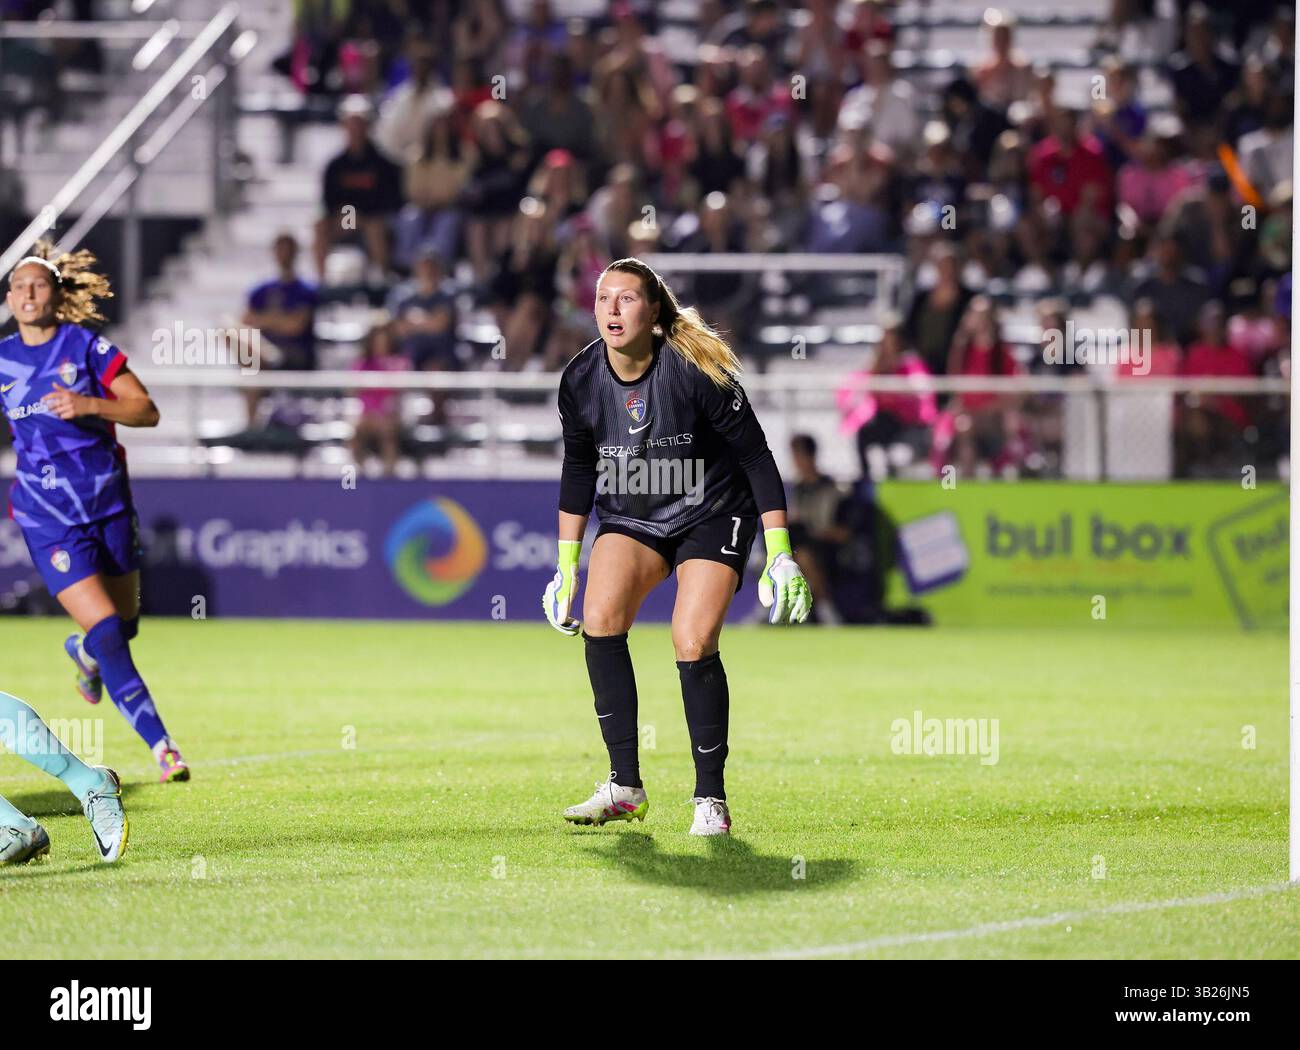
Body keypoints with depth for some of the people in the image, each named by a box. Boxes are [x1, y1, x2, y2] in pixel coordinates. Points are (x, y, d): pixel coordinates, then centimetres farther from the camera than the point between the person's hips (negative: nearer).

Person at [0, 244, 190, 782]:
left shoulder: (86, 346, -4)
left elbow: (147, 411, -9)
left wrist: (88, 404, -23)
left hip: (108, 503, 1)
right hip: (47, 517, -1)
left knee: (124, 625, 14)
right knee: (106, 632, -15)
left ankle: (83, 652, 52)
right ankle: (161, 746, -13)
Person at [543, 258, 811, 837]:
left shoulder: (696, 373, -22)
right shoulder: (580, 381, -10)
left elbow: (756, 457, -15)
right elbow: (578, 469, 7)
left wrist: (780, 555, -18)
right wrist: (566, 564, 8)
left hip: (712, 517, -4)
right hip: (630, 518, 4)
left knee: (693, 644, -19)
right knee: (599, 617, -20)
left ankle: (710, 798, -3)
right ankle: (625, 787, -13)